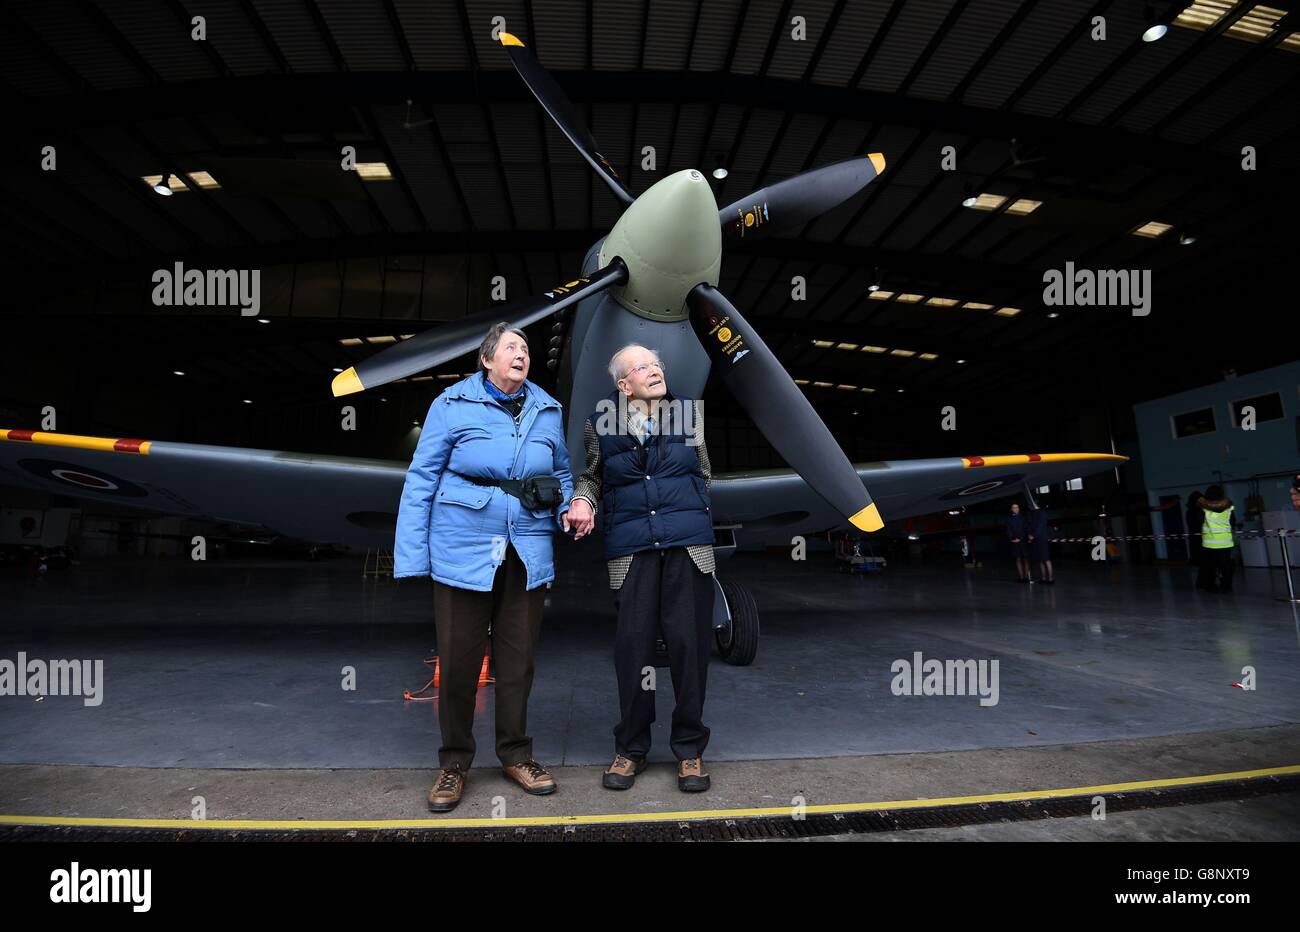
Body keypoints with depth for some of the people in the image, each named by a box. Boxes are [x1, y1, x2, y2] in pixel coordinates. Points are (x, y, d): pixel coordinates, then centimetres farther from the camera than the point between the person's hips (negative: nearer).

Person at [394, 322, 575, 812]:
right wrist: (410, 555, -9)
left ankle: (516, 753, 32)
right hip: (463, 549, -3)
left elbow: (561, 472, 17)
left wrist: (569, 508, -5)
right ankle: (454, 762, 27)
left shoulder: (548, 409, 7)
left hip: (528, 551, 3)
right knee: (458, 658, 7)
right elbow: (422, 478, -4)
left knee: (518, 656, 13)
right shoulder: (453, 404, -4)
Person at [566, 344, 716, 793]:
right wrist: (583, 501, -3)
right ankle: (631, 748, 23)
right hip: (630, 548, 0)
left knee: (689, 642, 3)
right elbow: (592, 475, 17)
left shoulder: (688, 413, 10)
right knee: (632, 643, 3)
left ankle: (689, 749, 21)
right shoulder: (601, 422, 6)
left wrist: (684, 513, 11)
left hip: (689, 543, 1)